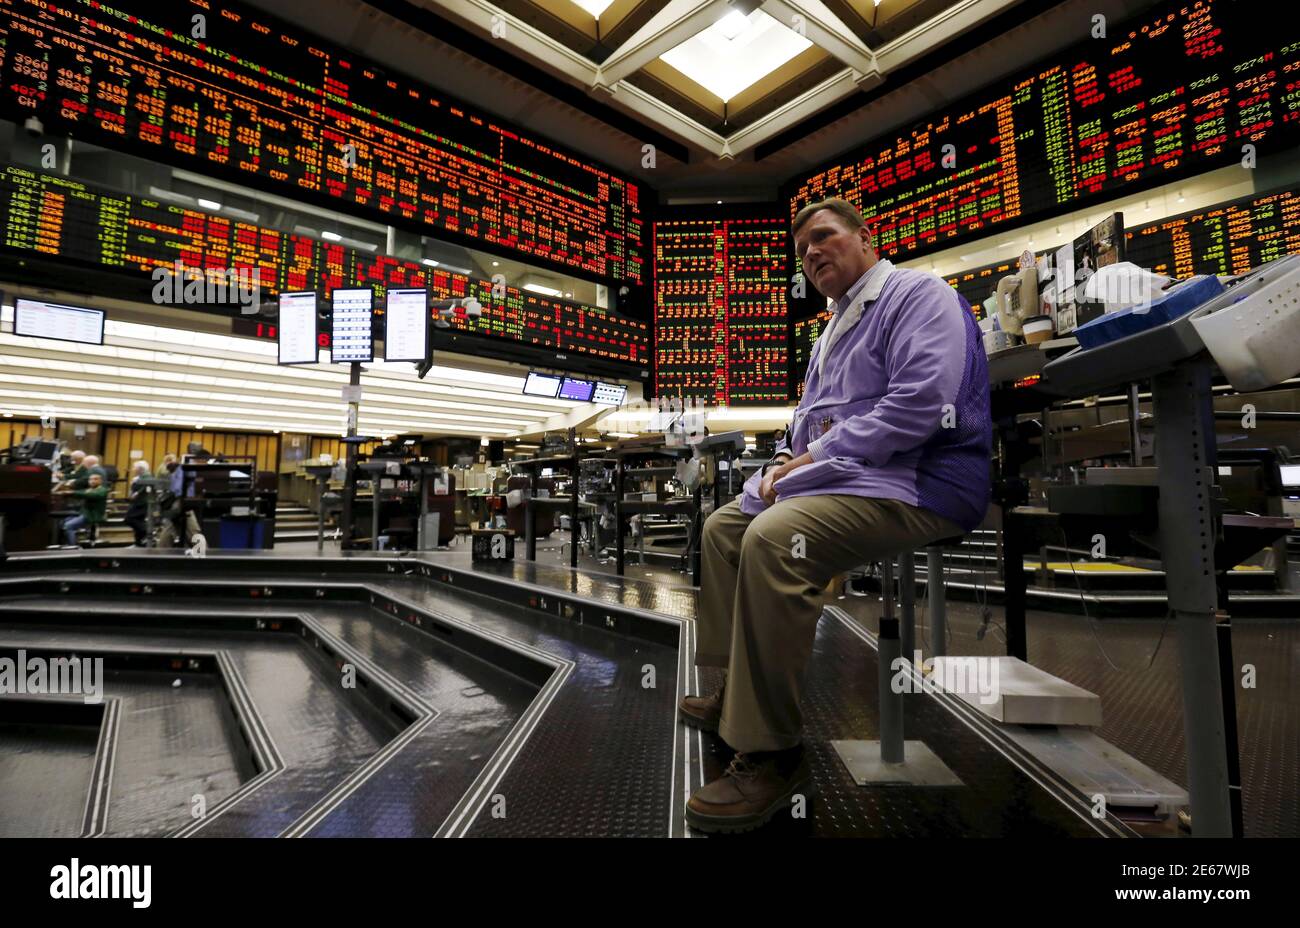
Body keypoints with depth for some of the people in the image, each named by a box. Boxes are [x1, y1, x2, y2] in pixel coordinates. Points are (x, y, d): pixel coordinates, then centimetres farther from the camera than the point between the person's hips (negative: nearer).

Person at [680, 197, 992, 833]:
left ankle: (771, 755, -22)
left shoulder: (917, 295, -4)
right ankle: (733, 693, 15)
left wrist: (816, 458, -17)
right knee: (723, 527, 11)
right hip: (842, 477, 10)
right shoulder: (834, 329, 25)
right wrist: (785, 462, 3)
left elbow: (919, 404, -21)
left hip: (912, 486, -10)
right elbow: (807, 422, 26)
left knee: (772, 538, -34)